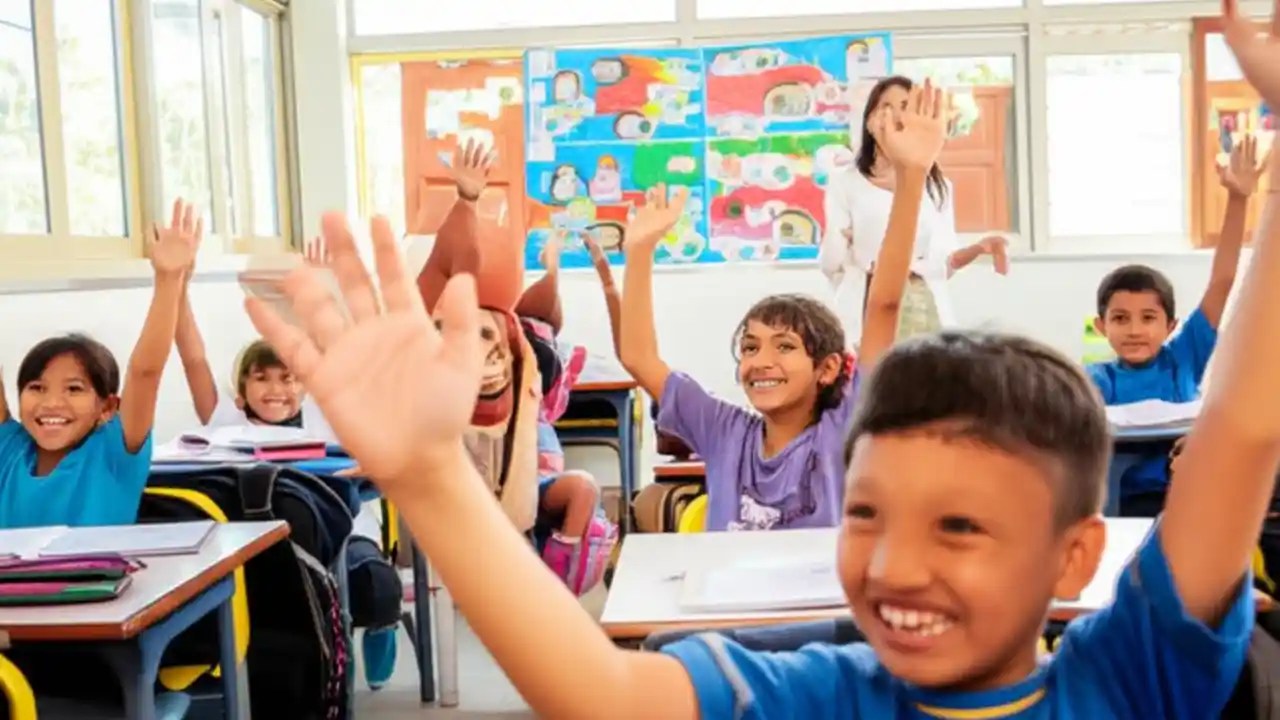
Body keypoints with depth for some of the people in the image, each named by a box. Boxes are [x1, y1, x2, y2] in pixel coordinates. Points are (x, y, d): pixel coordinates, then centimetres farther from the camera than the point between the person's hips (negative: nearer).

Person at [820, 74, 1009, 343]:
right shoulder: (845, 184, 3)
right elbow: (831, 265, 0)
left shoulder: (938, 186, 13)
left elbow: (943, 261, 12)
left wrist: (978, 248, -5)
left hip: (926, 309, 3)